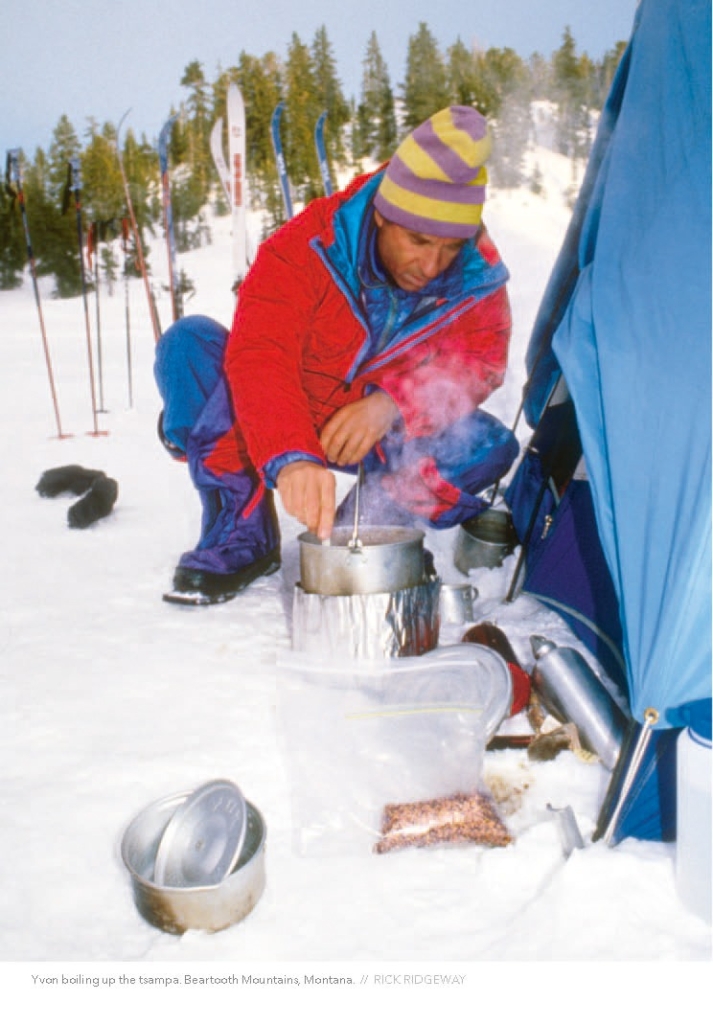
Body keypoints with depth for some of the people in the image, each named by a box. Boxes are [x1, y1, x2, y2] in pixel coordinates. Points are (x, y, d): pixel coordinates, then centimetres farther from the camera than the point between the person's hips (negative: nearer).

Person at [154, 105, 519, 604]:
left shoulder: (477, 274, -13)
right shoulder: (306, 249, -25)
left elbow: (479, 364, -13)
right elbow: (259, 355, -37)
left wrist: (393, 404, -33)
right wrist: (291, 457, -55)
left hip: (378, 438, 2)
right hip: (283, 428, -1)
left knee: (490, 446, -23)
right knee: (190, 343, -26)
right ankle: (243, 533, -19)